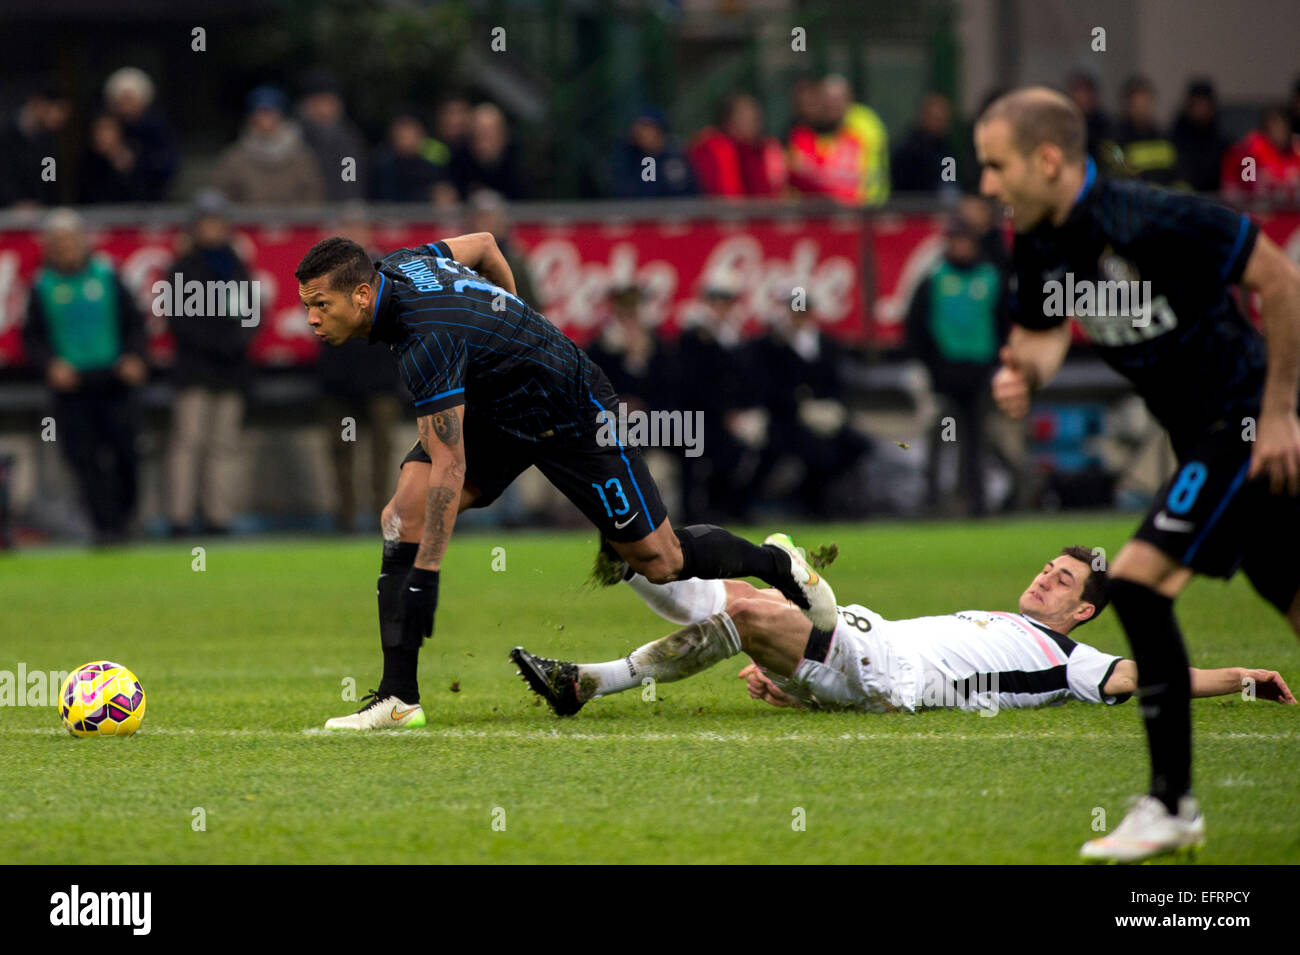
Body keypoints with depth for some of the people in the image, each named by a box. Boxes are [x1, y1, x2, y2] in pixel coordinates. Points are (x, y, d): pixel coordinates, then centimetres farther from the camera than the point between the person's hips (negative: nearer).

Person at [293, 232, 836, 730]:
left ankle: (777, 565, 32)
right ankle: (398, 698, -11)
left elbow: (449, 468, -37)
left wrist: (425, 574, -36)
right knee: (402, 519, -11)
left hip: (574, 419, -9)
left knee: (657, 560, 4)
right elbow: (483, 245, 8)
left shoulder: (427, 342, -37)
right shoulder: (397, 264, -11)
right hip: (492, 410, 9)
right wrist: (511, 319, 22)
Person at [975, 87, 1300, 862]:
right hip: (1203, 435, 9)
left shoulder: (1149, 220, -24)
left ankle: (1172, 805, -9)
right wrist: (1025, 373, -11)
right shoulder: (1041, 247, 0)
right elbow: (1043, 331, 14)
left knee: (1139, 582, -15)